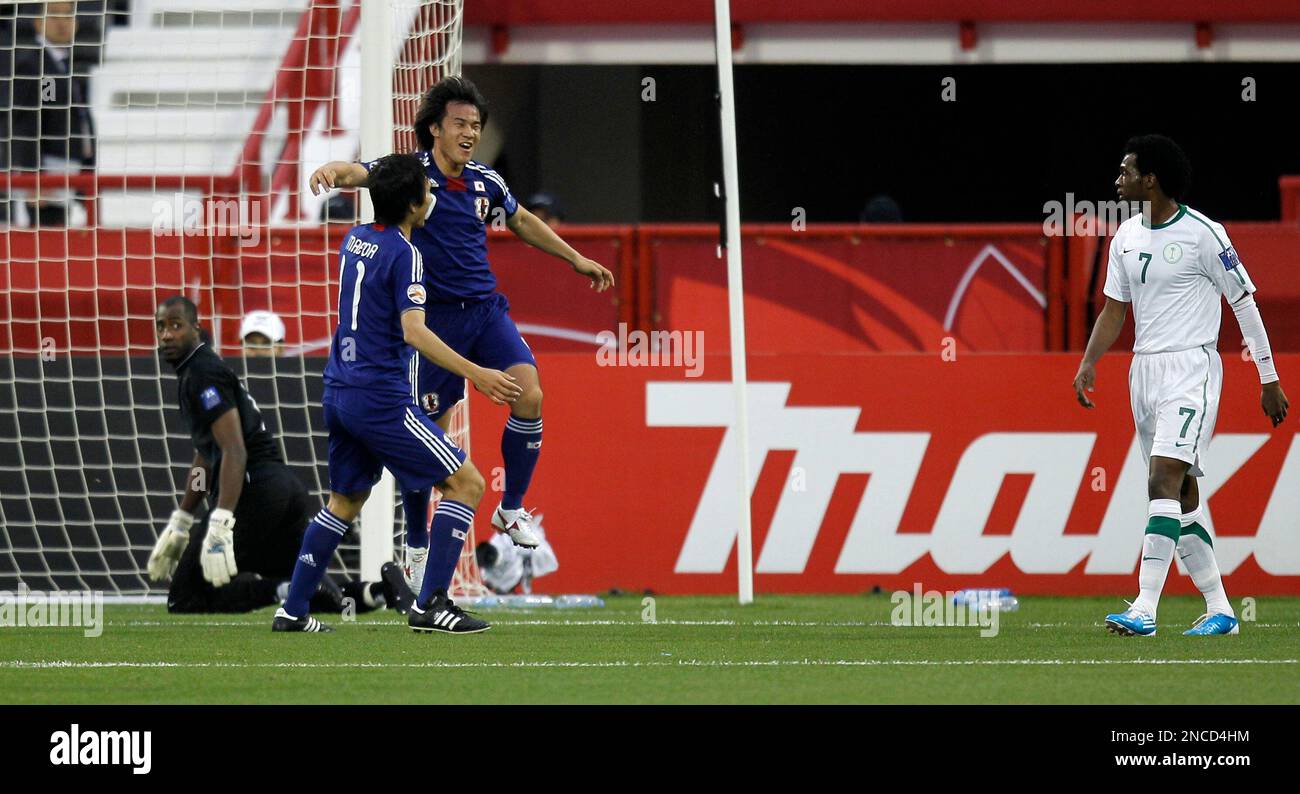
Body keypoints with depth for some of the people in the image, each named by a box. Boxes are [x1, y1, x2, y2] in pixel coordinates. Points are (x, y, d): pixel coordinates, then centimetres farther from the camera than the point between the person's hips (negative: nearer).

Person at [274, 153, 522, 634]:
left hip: (339, 392, 9)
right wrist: (476, 375, -29)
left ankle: (293, 611, 20)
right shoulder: (404, 253, -14)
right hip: (380, 400, -9)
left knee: (345, 502, 23)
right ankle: (430, 605, -10)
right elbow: (414, 332, -24)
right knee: (466, 483, -4)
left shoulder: (355, 239, 10)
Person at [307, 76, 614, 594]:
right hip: (436, 317, -4)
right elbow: (361, 174, -25)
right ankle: (416, 545, 16)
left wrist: (576, 259, 32)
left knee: (529, 395, -16)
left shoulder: (485, 183, 8)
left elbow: (522, 222, 27)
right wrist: (332, 172, -48)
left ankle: (511, 508, 2)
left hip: (486, 308, 4)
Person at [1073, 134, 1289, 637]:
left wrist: (1269, 379, -5)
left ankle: (1145, 609, -25)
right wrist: (1088, 364, 1)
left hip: (1191, 367, -8)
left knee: (1164, 481, -19)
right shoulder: (1126, 237, 10)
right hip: (1144, 367, 8)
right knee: (1181, 496, 8)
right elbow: (1114, 309, 16)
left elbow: (1245, 303, -5)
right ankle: (1219, 610, 14)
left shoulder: (1201, 233, -10)